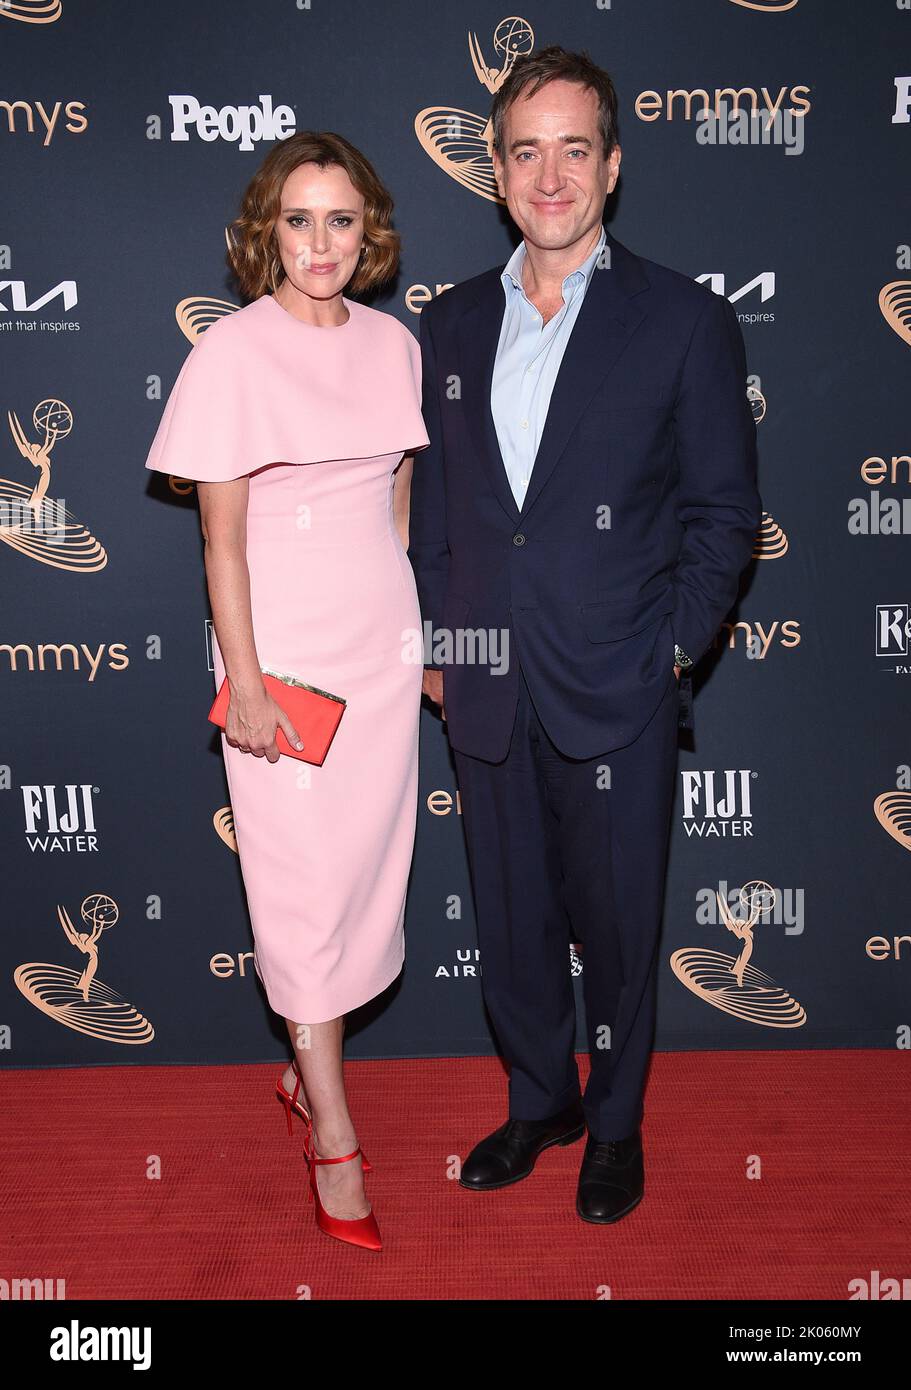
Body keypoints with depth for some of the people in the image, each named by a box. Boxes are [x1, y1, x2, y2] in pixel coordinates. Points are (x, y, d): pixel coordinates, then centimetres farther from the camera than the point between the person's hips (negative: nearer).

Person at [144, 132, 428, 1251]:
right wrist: (244, 685, -12)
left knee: (366, 866, 11)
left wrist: (423, 635, 14)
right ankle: (333, 1130, 16)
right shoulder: (233, 353, -9)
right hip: (285, 651, -5)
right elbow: (223, 540, -9)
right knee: (303, 884, 2)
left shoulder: (393, 344, 6)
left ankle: (309, 1069, 32)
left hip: (383, 644, 5)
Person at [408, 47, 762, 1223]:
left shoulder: (686, 321, -3)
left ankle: (615, 1123, 33)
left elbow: (726, 509, -2)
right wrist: (434, 640, 6)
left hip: (617, 695, -3)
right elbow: (430, 499, 12)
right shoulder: (450, 326, 8)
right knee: (510, 918, 16)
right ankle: (538, 1100, 38)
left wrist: (670, 650, -8)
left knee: (616, 924, 10)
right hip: (484, 693, 4)